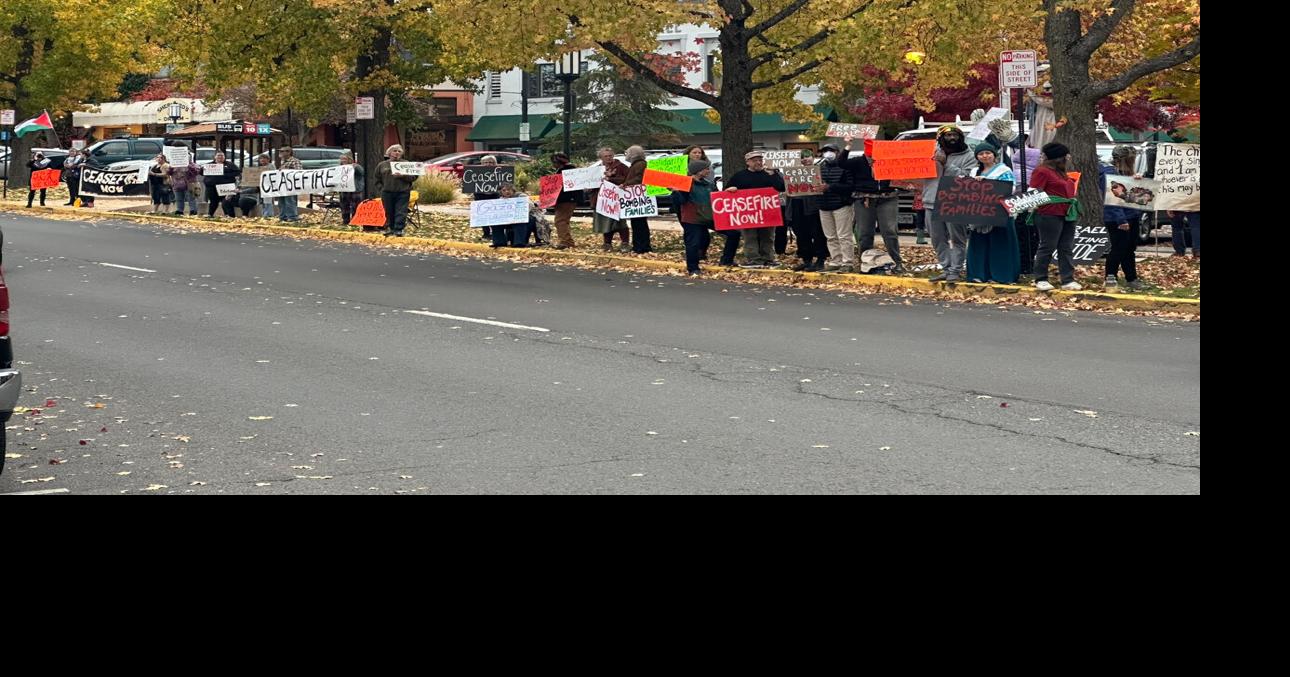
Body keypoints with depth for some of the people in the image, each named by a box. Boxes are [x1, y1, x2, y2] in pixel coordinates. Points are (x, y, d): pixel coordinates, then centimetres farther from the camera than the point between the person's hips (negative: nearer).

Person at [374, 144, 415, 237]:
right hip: (387, 193, 2)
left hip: (402, 192, -2)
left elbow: (413, 177, 0)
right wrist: (381, 189, 1)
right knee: (389, 212, 5)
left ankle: (398, 230, -8)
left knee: (401, 212, -9)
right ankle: (389, 228, 16)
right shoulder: (382, 165, 13)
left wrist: (402, 176, -14)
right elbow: (378, 180, 15)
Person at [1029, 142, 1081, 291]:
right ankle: (1040, 279, 9)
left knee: (1067, 249, 7)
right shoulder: (1042, 171, -10)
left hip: (1067, 215, 9)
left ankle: (1068, 280, 9)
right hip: (1050, 215, -9)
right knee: (1047, 247, -1)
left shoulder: (1060, 171, 20)